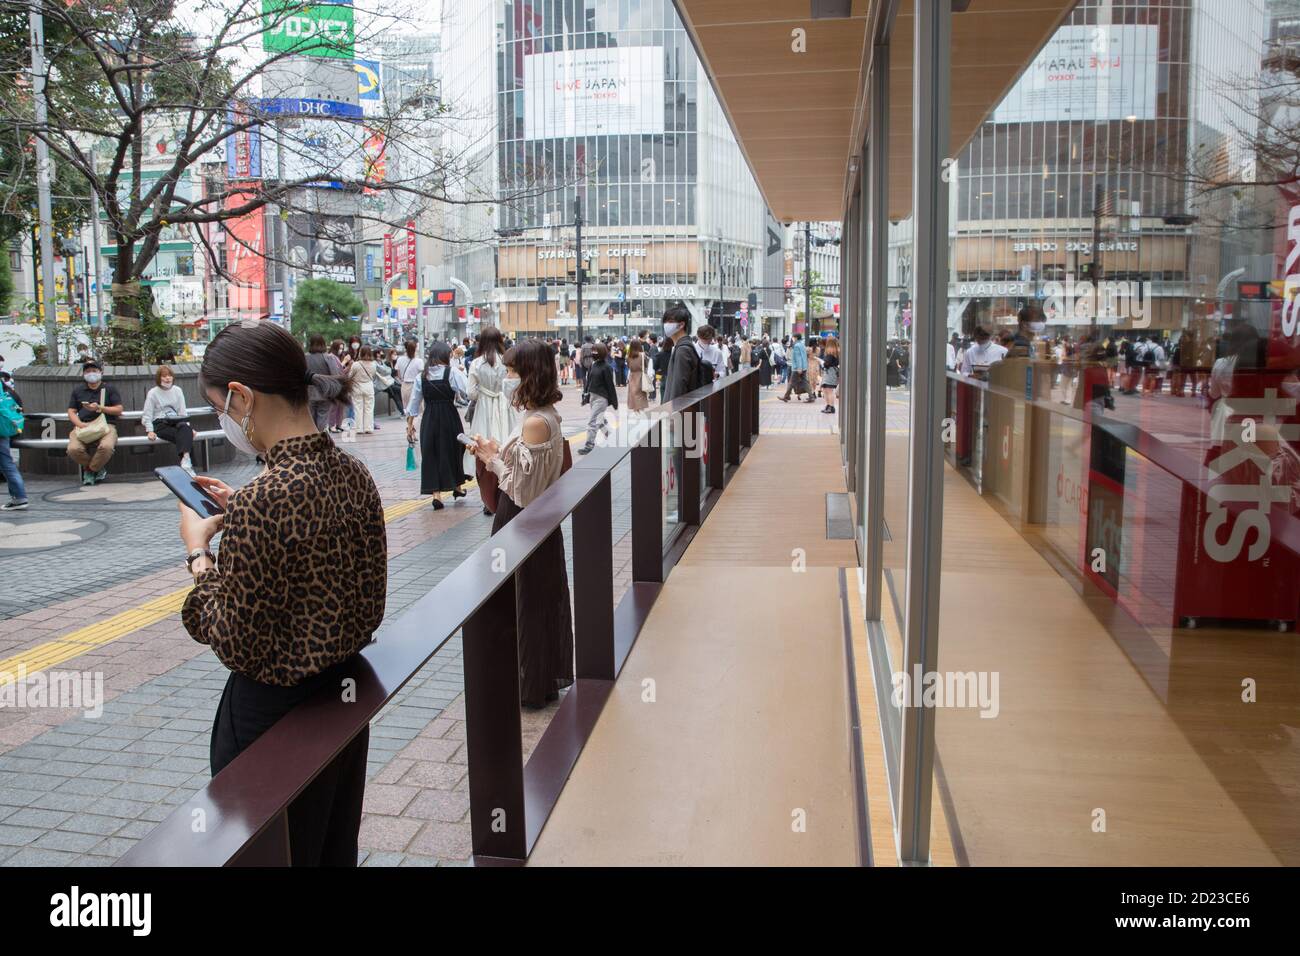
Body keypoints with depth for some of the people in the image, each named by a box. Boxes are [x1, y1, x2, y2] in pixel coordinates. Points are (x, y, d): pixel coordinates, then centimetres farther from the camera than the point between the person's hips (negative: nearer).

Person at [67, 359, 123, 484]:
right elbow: (71, 412, 16)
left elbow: (119, 409, 7)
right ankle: (99, 468, 1)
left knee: (106, 447, -37)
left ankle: (91, 468, -3)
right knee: (73, 449, -29)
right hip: (82, 426, 2)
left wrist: (99, 408, -7)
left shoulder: (110, 388, 15)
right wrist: (80, 424, -5)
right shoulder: (78, 391, 22)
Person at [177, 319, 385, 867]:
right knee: (337, 851, 25)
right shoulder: (354, 474, -5)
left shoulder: (258, 505, -28)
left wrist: (199, 552, -10)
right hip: (346, 694, 7)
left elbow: (238, 648, -21)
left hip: (274, 716, -7)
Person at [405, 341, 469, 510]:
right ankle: (457, 487, 32)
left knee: (430, 454, 8)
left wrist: (410, 424, 14)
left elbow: (414, 401, 6)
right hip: (449, 417, -2)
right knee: (453, 450, 16)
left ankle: (436, 494, 0)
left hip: (429, 419, 2)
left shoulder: (422, 376, 2)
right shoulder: (452, 373, -9)